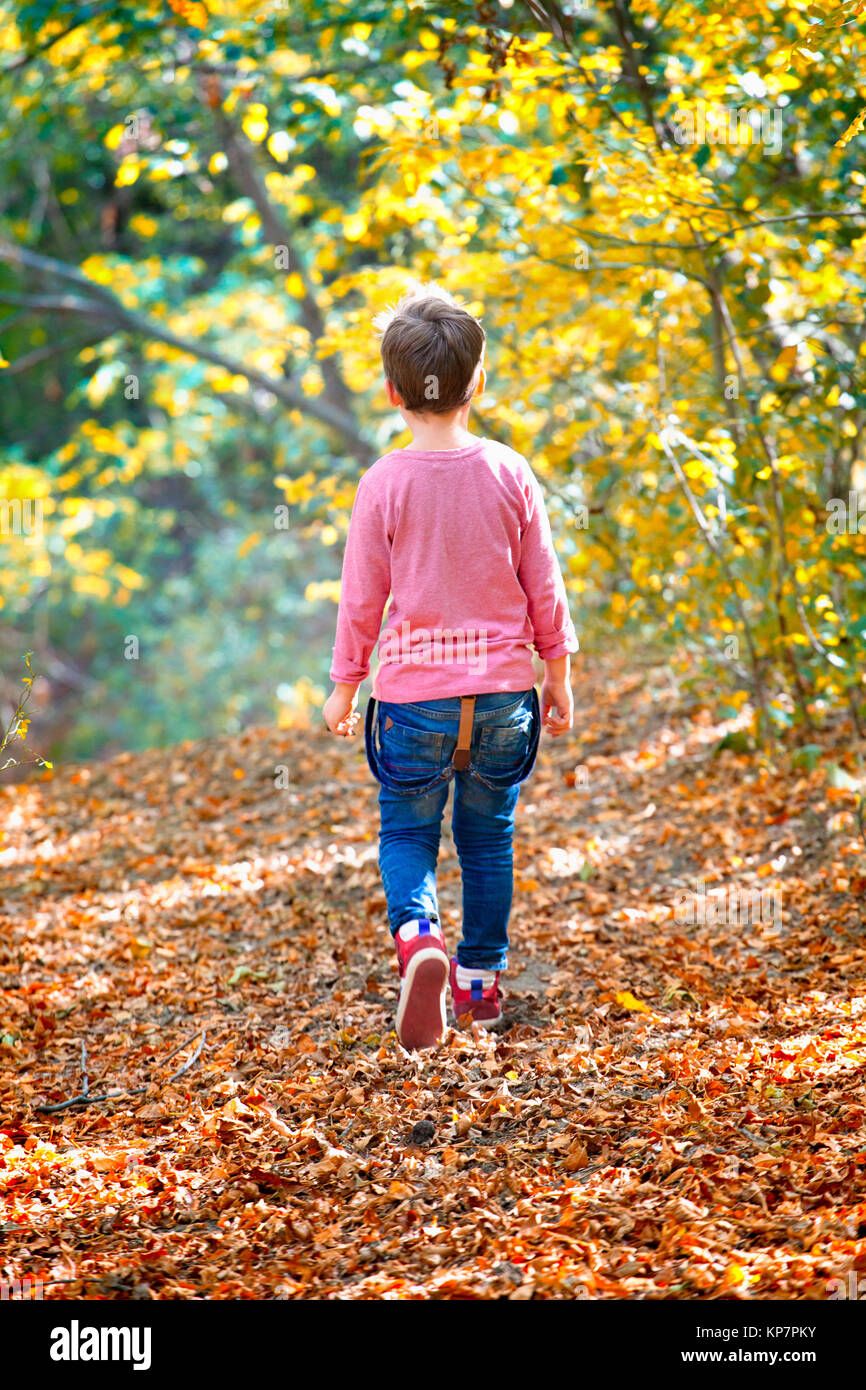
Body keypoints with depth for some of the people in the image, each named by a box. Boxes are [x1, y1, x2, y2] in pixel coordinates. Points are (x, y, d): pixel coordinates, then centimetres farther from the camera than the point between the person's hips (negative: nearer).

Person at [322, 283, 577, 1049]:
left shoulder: (384, 483, -10)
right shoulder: (509, 473, -4)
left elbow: (361, 596, -4)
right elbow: (543, 584, 2)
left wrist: (344, 685, 8)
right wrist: (558, 671, 14)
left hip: (413, 691, -2)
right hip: (503, 685, 2)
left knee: (406, 829, 11)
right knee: (489, 834, 16)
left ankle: (418, 933, -17)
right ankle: (482, 976, 24)